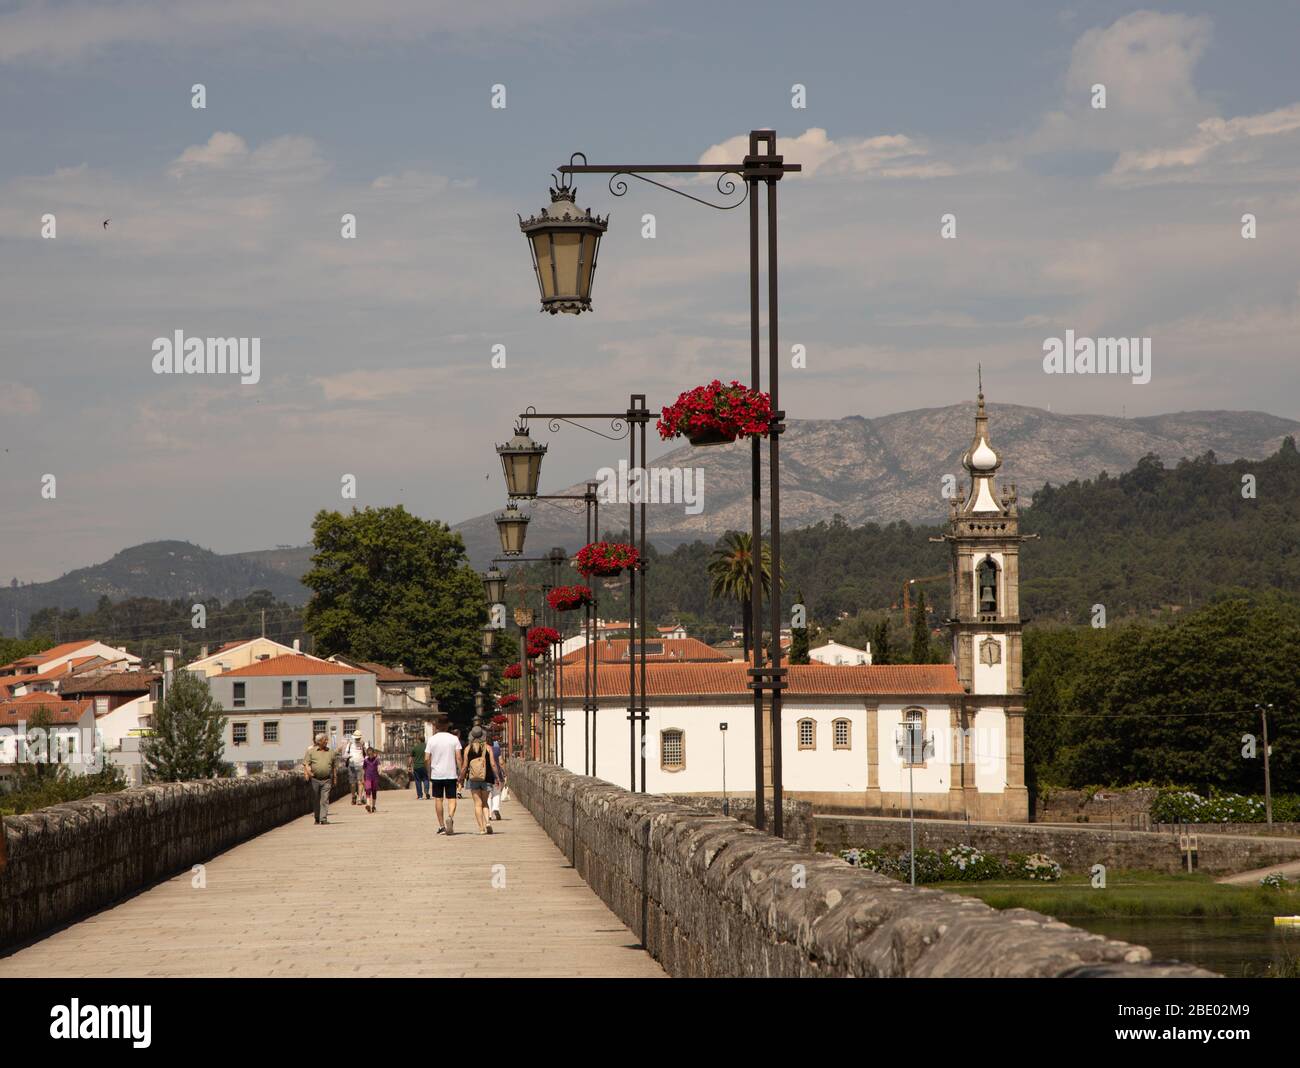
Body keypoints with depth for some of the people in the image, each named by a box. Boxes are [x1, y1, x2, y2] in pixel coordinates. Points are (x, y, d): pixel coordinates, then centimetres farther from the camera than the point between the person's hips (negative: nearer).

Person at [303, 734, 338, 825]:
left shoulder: (331, 752, 10)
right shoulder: (311, 751, 6)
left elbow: (335, 767, 14)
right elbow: (306, 763, 2)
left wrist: (335, 780, 12)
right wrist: (307, 771, -17)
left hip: (326, 780, 0)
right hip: (314, 779, 0)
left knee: (325, 800, -8)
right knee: (315, 800, 6)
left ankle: (324, 818, -11)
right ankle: (317, 818, 17)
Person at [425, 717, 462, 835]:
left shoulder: (432, 739, -1)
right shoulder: (454, 739, -2)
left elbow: (427, 759, -2)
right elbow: (458, 758, -6)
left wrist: (429, 773, 10)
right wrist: (460, 773, 0)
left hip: (436, 774, 1)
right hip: (451, 774, -1)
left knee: (438, 799, 9)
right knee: (451, 798, 2)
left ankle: (442, 826, 10)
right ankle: (450, 817, -27)